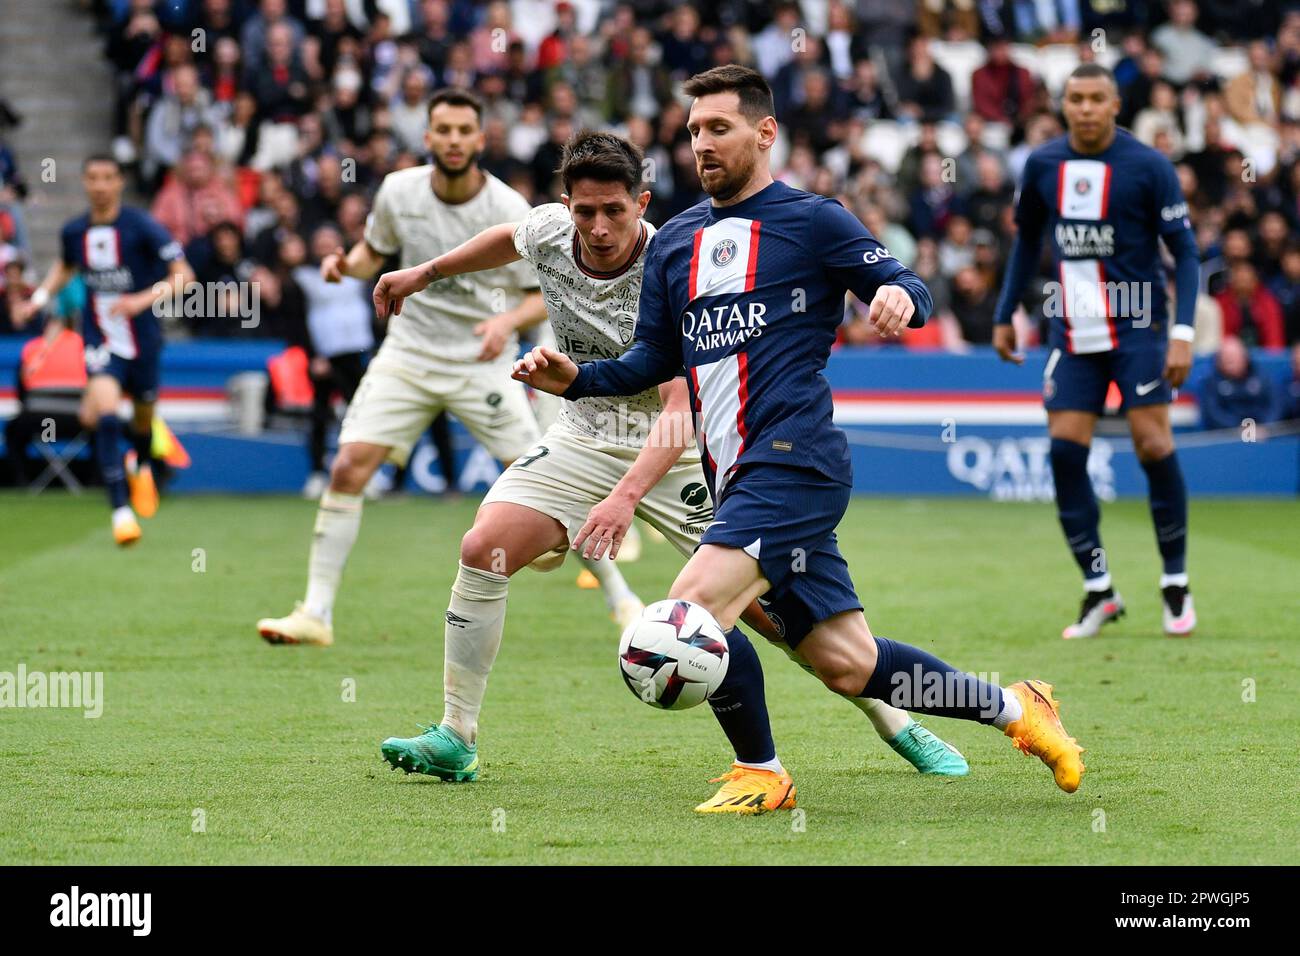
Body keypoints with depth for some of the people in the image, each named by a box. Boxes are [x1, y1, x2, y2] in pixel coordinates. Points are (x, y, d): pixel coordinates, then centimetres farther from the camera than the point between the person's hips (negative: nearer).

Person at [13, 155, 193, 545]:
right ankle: (120, 510, -18)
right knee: (105, 416, -21)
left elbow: (183, 274, -14)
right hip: (101, 339, 1)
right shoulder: (74, 231, 0)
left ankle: (142, 467, 53)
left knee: (143, 417, 16)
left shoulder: (141, 226, -13)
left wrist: (145, 300, -29)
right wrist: (38, 299, 11)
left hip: (143, 338, -1)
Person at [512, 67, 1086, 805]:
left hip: (793, 461, -7)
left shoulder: (811, 220, 1)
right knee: (847, 664, 5)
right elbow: (656, 359, 23)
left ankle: (761, 772, -4)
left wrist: (900, 296, -27)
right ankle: (1015, 709, 21)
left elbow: (903, 285, -4)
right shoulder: (675, 241, 19)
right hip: (736, 480, 7)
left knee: (694, 609, -22)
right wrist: (576, 379, 6)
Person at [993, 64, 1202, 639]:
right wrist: (1005, 315, 18)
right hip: (1072, 332, 3)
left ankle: (1176, 583, 6)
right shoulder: (1042, 165, 4)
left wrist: (1183, 332, -15)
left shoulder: (1148, 166, -7)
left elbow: (1184, 251, -6)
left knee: (1153, 446, -10)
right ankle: (1098, 591, 4)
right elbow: (1027, 240, 19)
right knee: (1065, 450, -6)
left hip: (1136, 327, -3)